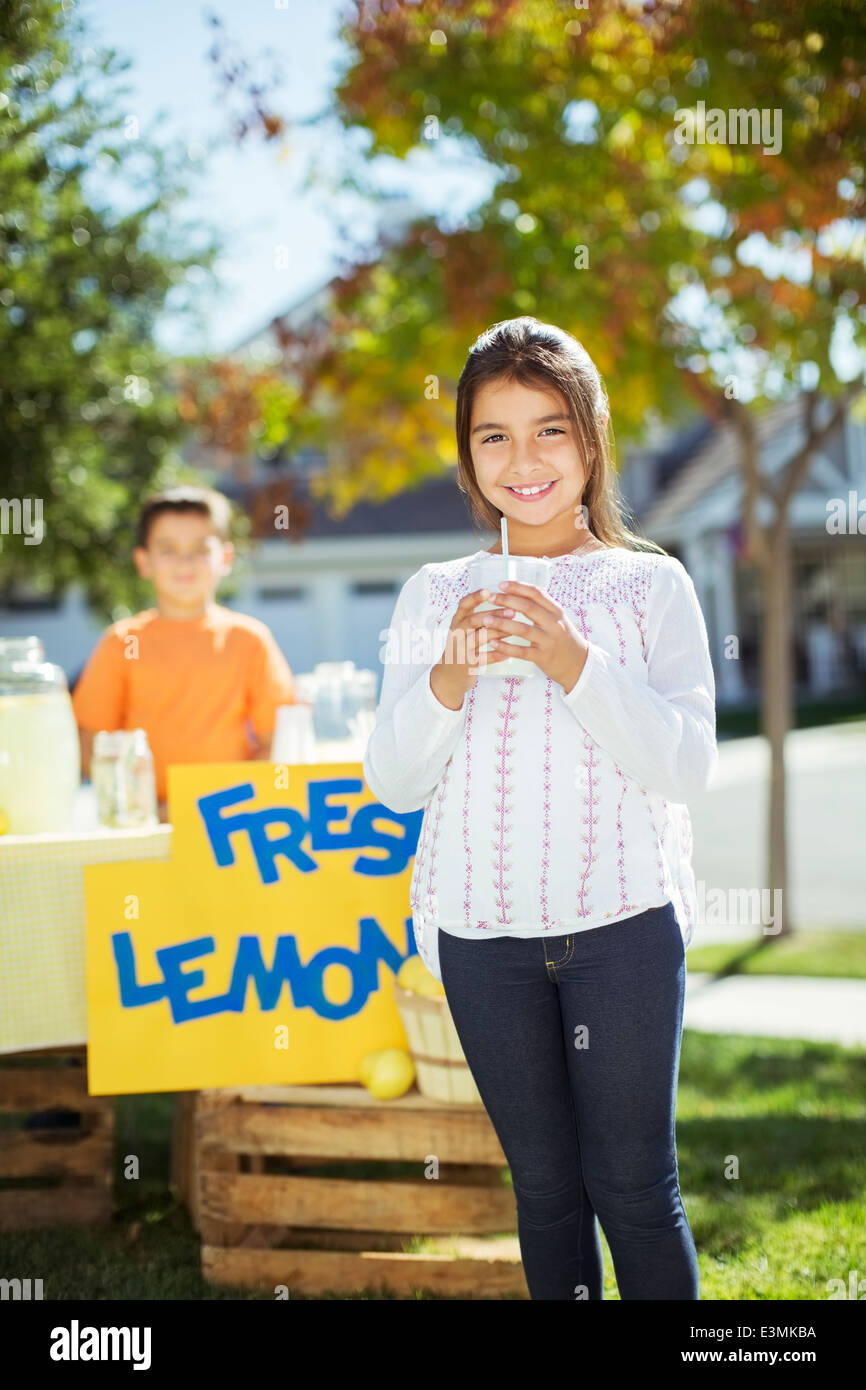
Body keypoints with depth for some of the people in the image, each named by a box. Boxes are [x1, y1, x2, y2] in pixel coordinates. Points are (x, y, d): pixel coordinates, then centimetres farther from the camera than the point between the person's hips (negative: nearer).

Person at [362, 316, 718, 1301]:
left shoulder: (651, 584, 0)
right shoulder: (434, 594, 6)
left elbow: (689, 763, -8)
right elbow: (392, 782, 2)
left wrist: (576, 664, -21)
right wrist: (449, 678, -16)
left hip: (623, 926, -2)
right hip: (481, 932, 2)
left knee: (634, 1187, 1)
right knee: (545, 1185, 12)